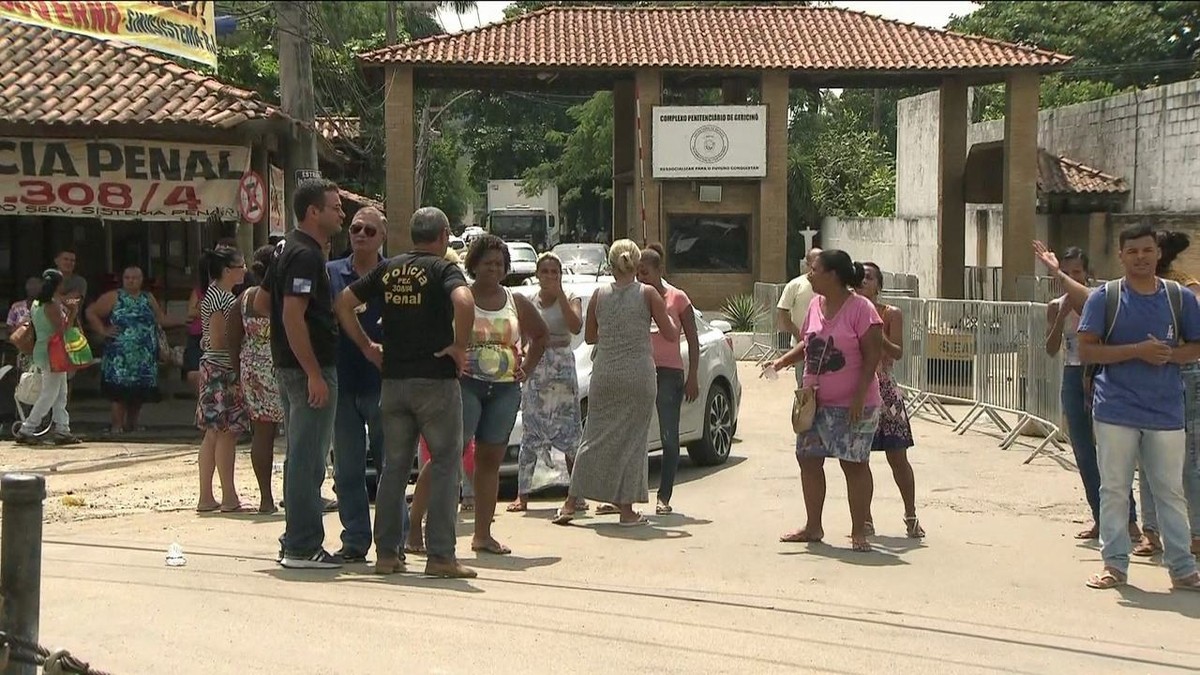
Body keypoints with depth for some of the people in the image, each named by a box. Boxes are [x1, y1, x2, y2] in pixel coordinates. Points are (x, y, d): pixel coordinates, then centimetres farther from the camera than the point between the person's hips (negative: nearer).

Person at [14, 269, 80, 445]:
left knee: (60, 394, 11)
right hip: (51, 353, -9)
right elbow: (62, 330, -20)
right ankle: (26, 431, -3)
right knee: (49, 394, -4)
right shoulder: (53, 306, -16)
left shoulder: (36, 304, 10)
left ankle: (62, 430, 10)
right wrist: (72, 313, -12)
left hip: (41, 350, 9)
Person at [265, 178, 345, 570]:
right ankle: (303, 548, -4)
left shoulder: (289, 249, 15)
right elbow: (293, 317, -23)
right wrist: (314, 374, -24)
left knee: (301, 458, 15)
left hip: (290, 366, 11)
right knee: (308, 460, -7)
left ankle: (296, 540, 21)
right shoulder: (306, 255, -16)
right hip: (308, 368, -11)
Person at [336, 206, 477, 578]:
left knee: (394, 465, 12)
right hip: (436, 380, -5)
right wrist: (459, 346, -14)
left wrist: (367, 346, 13)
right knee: (445, 464, 2)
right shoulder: (443, 269, -6)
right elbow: (464, 302, -26)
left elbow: (343, 303, 11)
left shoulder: (388, 268, 10)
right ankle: (440, 555, -2)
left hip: (394, 380, 5)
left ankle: (387, 552, 13)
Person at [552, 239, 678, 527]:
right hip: (639, 375, -2)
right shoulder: (648, 294, -5)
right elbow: (671, 334, -1)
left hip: (605, 374, 2)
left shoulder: (599, 295, 2)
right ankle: (627, 510, 9)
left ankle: (570, 504, 10)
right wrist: (674, 321, 19)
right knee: (632, 439, 6)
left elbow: (589, 336, 12)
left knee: (596, 437, 10)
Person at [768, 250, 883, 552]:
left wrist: (859, 397, -21)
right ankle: (813, 527, 21)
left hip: (852, 404, -8)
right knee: (808, 459, 9)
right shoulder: (816, 304, 8)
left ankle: (859, 532, 7)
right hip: (815, 401, 8)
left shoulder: (861, 308, -14)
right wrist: (782, 361, 4)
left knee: (854, 464, -2)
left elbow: (872, 356, -16)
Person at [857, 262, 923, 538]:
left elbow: (898, 352, -10)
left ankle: (911, 516, 14)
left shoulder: (891, 314, -1)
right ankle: (866, 519, 15)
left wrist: (878, 336, -24)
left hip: (884, 391, -2)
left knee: (897, 457, 2)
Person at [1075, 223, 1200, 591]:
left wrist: (1170, 355, -12)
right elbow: (1086, 351, -7)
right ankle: (1115, 564, 14)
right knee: (1114, 490, 5)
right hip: (1116, 410, -1)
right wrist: (1137, 350, -17)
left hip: (1166, 411, 1)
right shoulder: (1104, 298, -2)